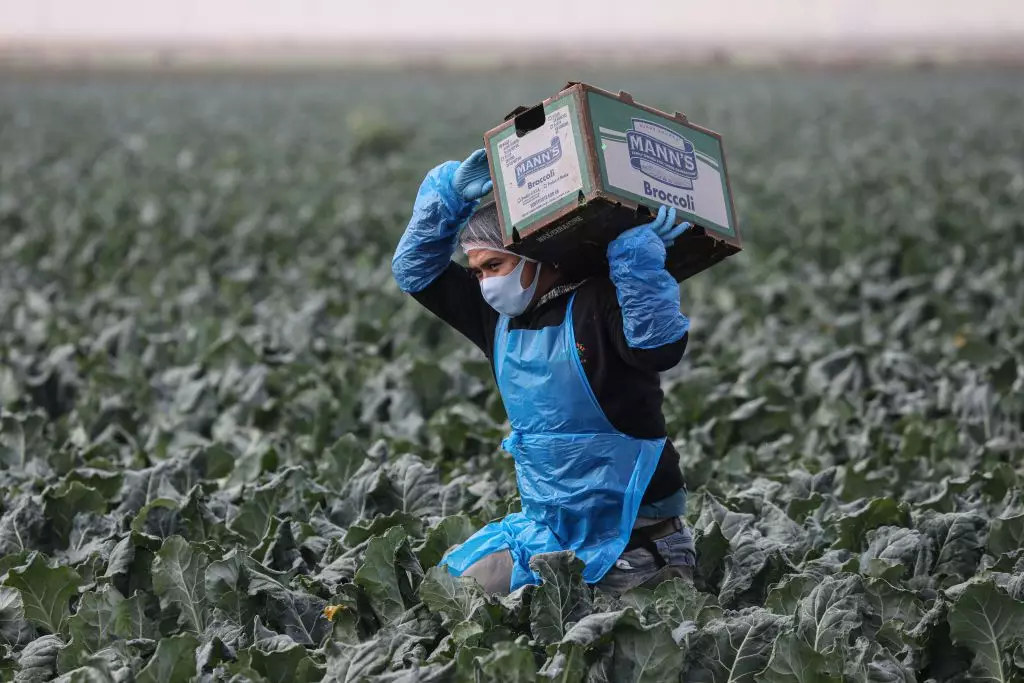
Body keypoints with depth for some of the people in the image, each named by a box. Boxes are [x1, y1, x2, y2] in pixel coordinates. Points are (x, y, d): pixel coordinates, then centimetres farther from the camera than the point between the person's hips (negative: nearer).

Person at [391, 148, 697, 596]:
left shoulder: (599, 304, -14)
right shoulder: (500, 316, 8)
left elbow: (660, 346, -34)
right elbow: (415, 270, 13)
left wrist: (633, 246, -33)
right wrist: (451, 193, 1)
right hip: (548, 531, 8)